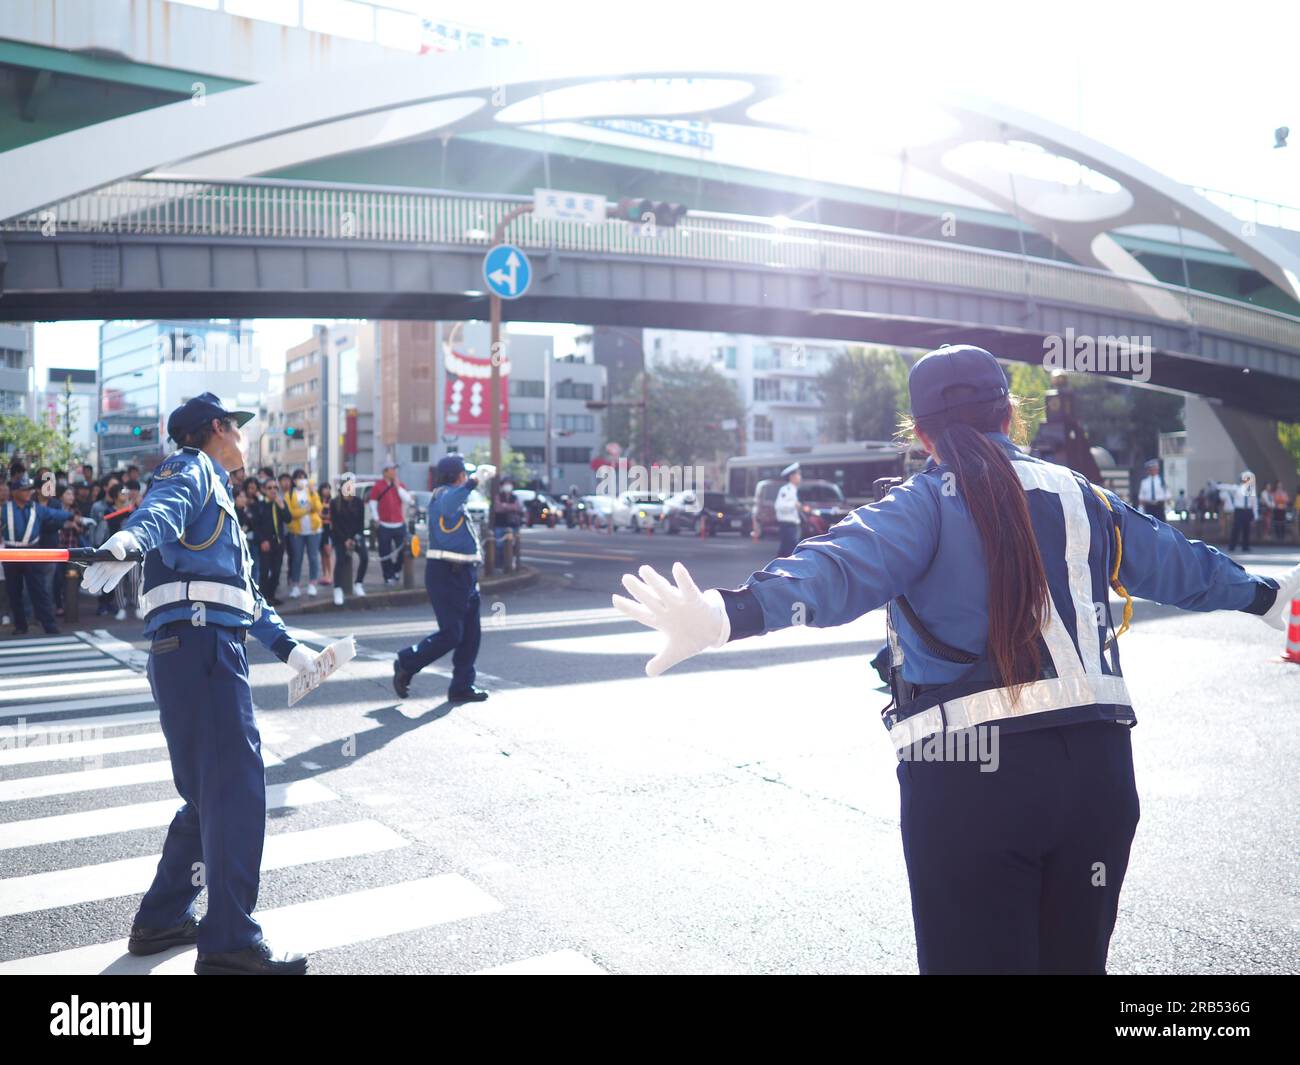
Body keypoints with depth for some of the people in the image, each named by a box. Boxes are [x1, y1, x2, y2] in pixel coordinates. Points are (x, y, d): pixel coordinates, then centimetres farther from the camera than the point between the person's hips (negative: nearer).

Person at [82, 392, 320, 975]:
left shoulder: (217, 491, 32)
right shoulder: (191, 469, 4)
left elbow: (242, 591, 36)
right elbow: (162, 508, -21)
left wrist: (288, 647, 35)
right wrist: (127, 541, -42)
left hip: (215, 648, 10)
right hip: (197, 640, -10)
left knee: (212, 792, 14)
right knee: (236, 784, -14)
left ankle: (161, 918, 24)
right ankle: (230, 940, -12)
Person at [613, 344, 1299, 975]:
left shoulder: (927, 504, -5)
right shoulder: (1080, 497, 10)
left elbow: (842, 567, -24)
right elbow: (1176, 561, 26)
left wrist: (728, 615, -39)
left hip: (970, 774, -5)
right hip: (1098, 765, 5)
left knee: (977, 955, 10)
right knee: (1075, 958, 21)